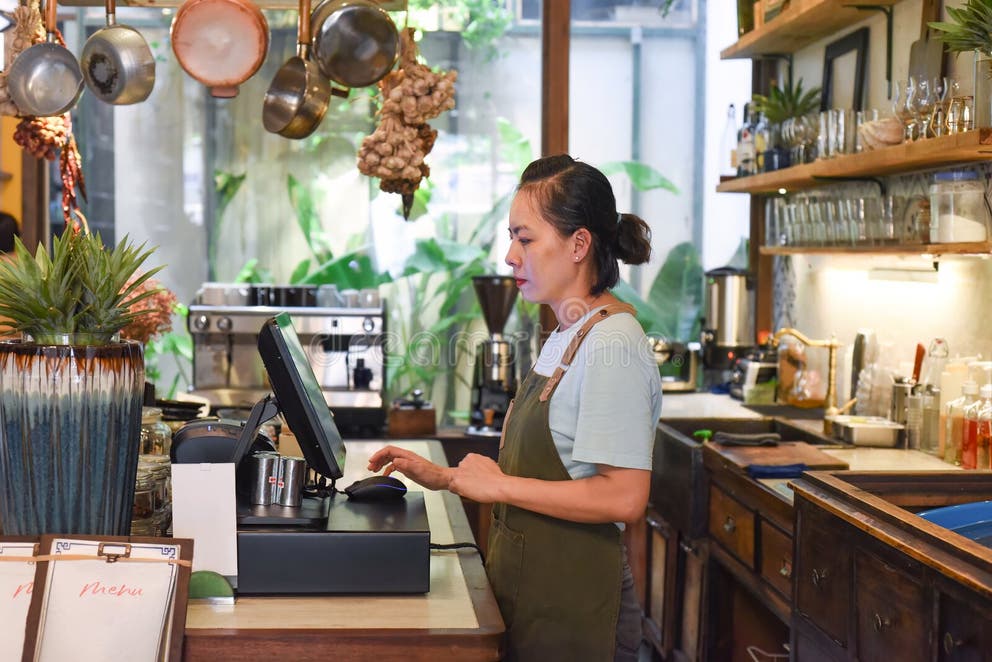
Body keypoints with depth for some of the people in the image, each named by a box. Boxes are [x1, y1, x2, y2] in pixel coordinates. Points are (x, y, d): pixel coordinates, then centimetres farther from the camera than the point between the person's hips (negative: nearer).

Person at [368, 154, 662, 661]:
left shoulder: (612, 348, -19)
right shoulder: (565, 338, 13)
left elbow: (624, 497, -25)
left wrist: (500, 486, -19)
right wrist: (446, 478, 8)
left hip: (570, 608, -9)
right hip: (529, 590, 9)